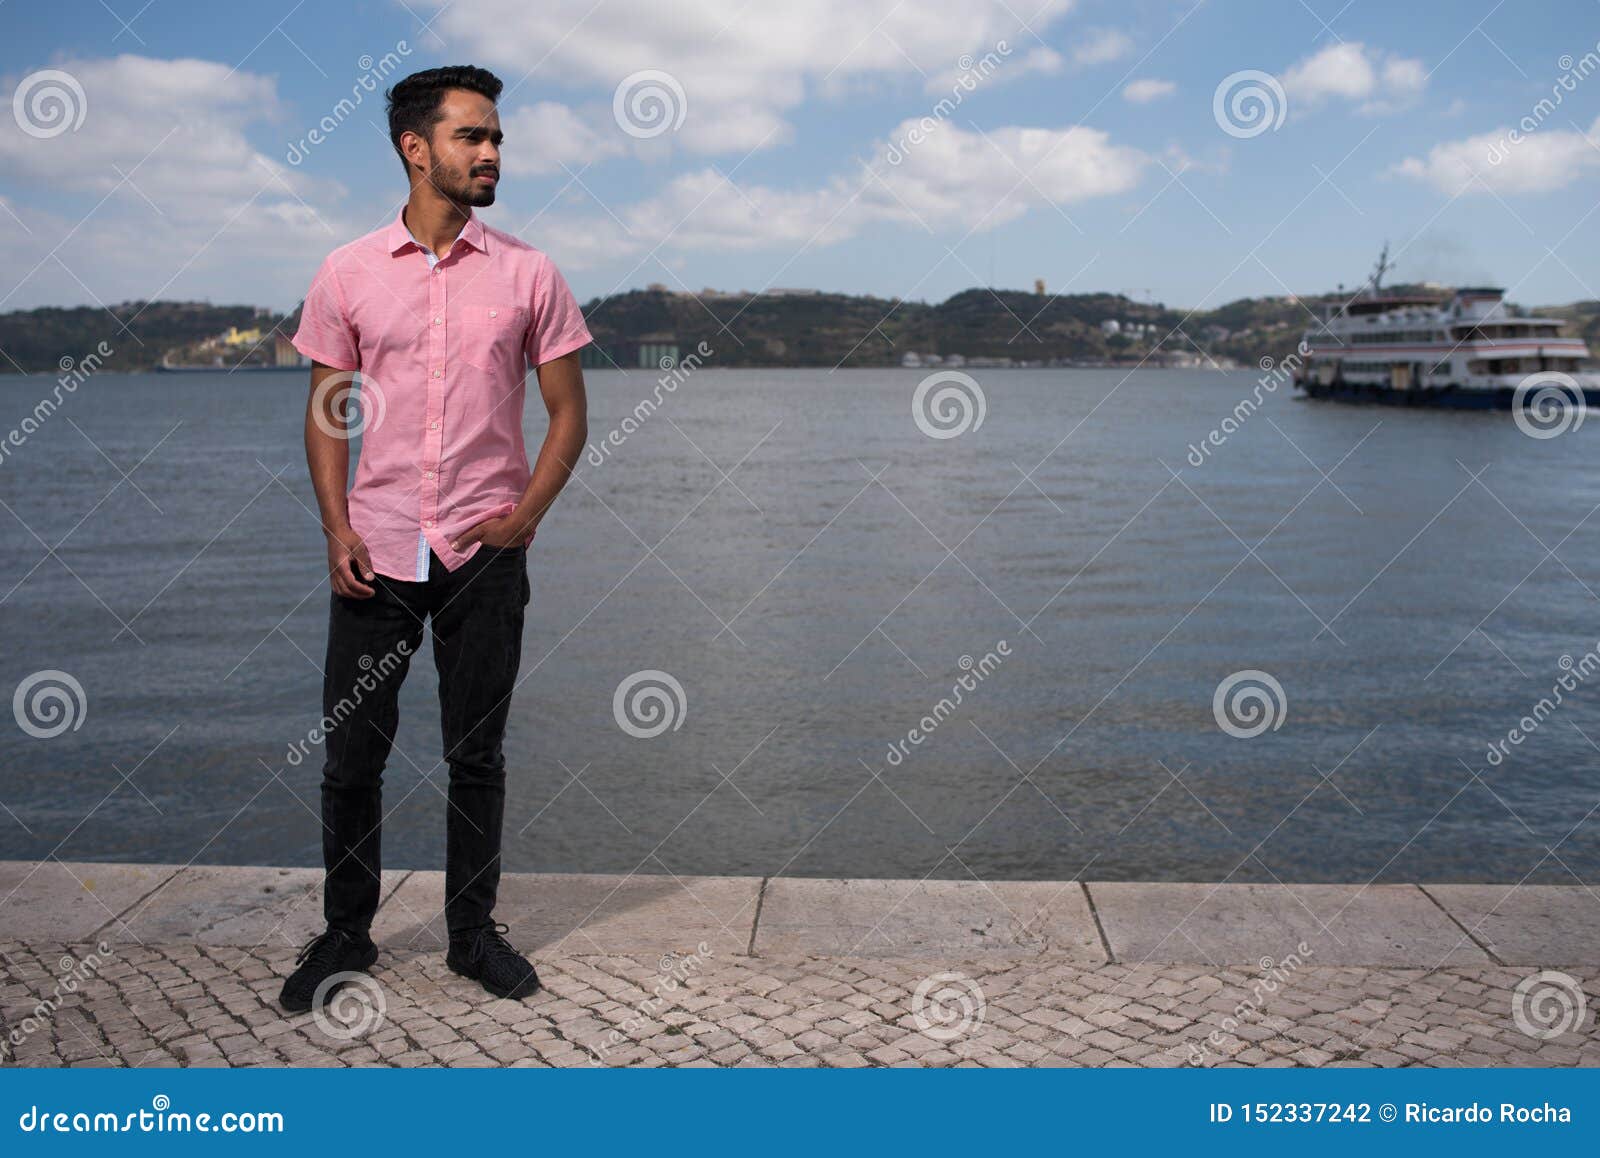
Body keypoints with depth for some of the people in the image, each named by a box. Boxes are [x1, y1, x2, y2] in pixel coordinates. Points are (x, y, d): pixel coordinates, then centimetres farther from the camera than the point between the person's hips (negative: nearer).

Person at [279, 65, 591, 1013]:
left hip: (485, 555, 0)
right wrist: (337, 528, -5)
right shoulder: (349, 274, 3)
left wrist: (525, 515, -8)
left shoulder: (527, 273, 2)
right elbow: (326, 409, 7)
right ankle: (346, 933, 24)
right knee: (351, 755, 6)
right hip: (375, 552, 1)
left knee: (477, 756, 8)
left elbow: (569, 412, 5)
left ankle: (474, 929, 24)